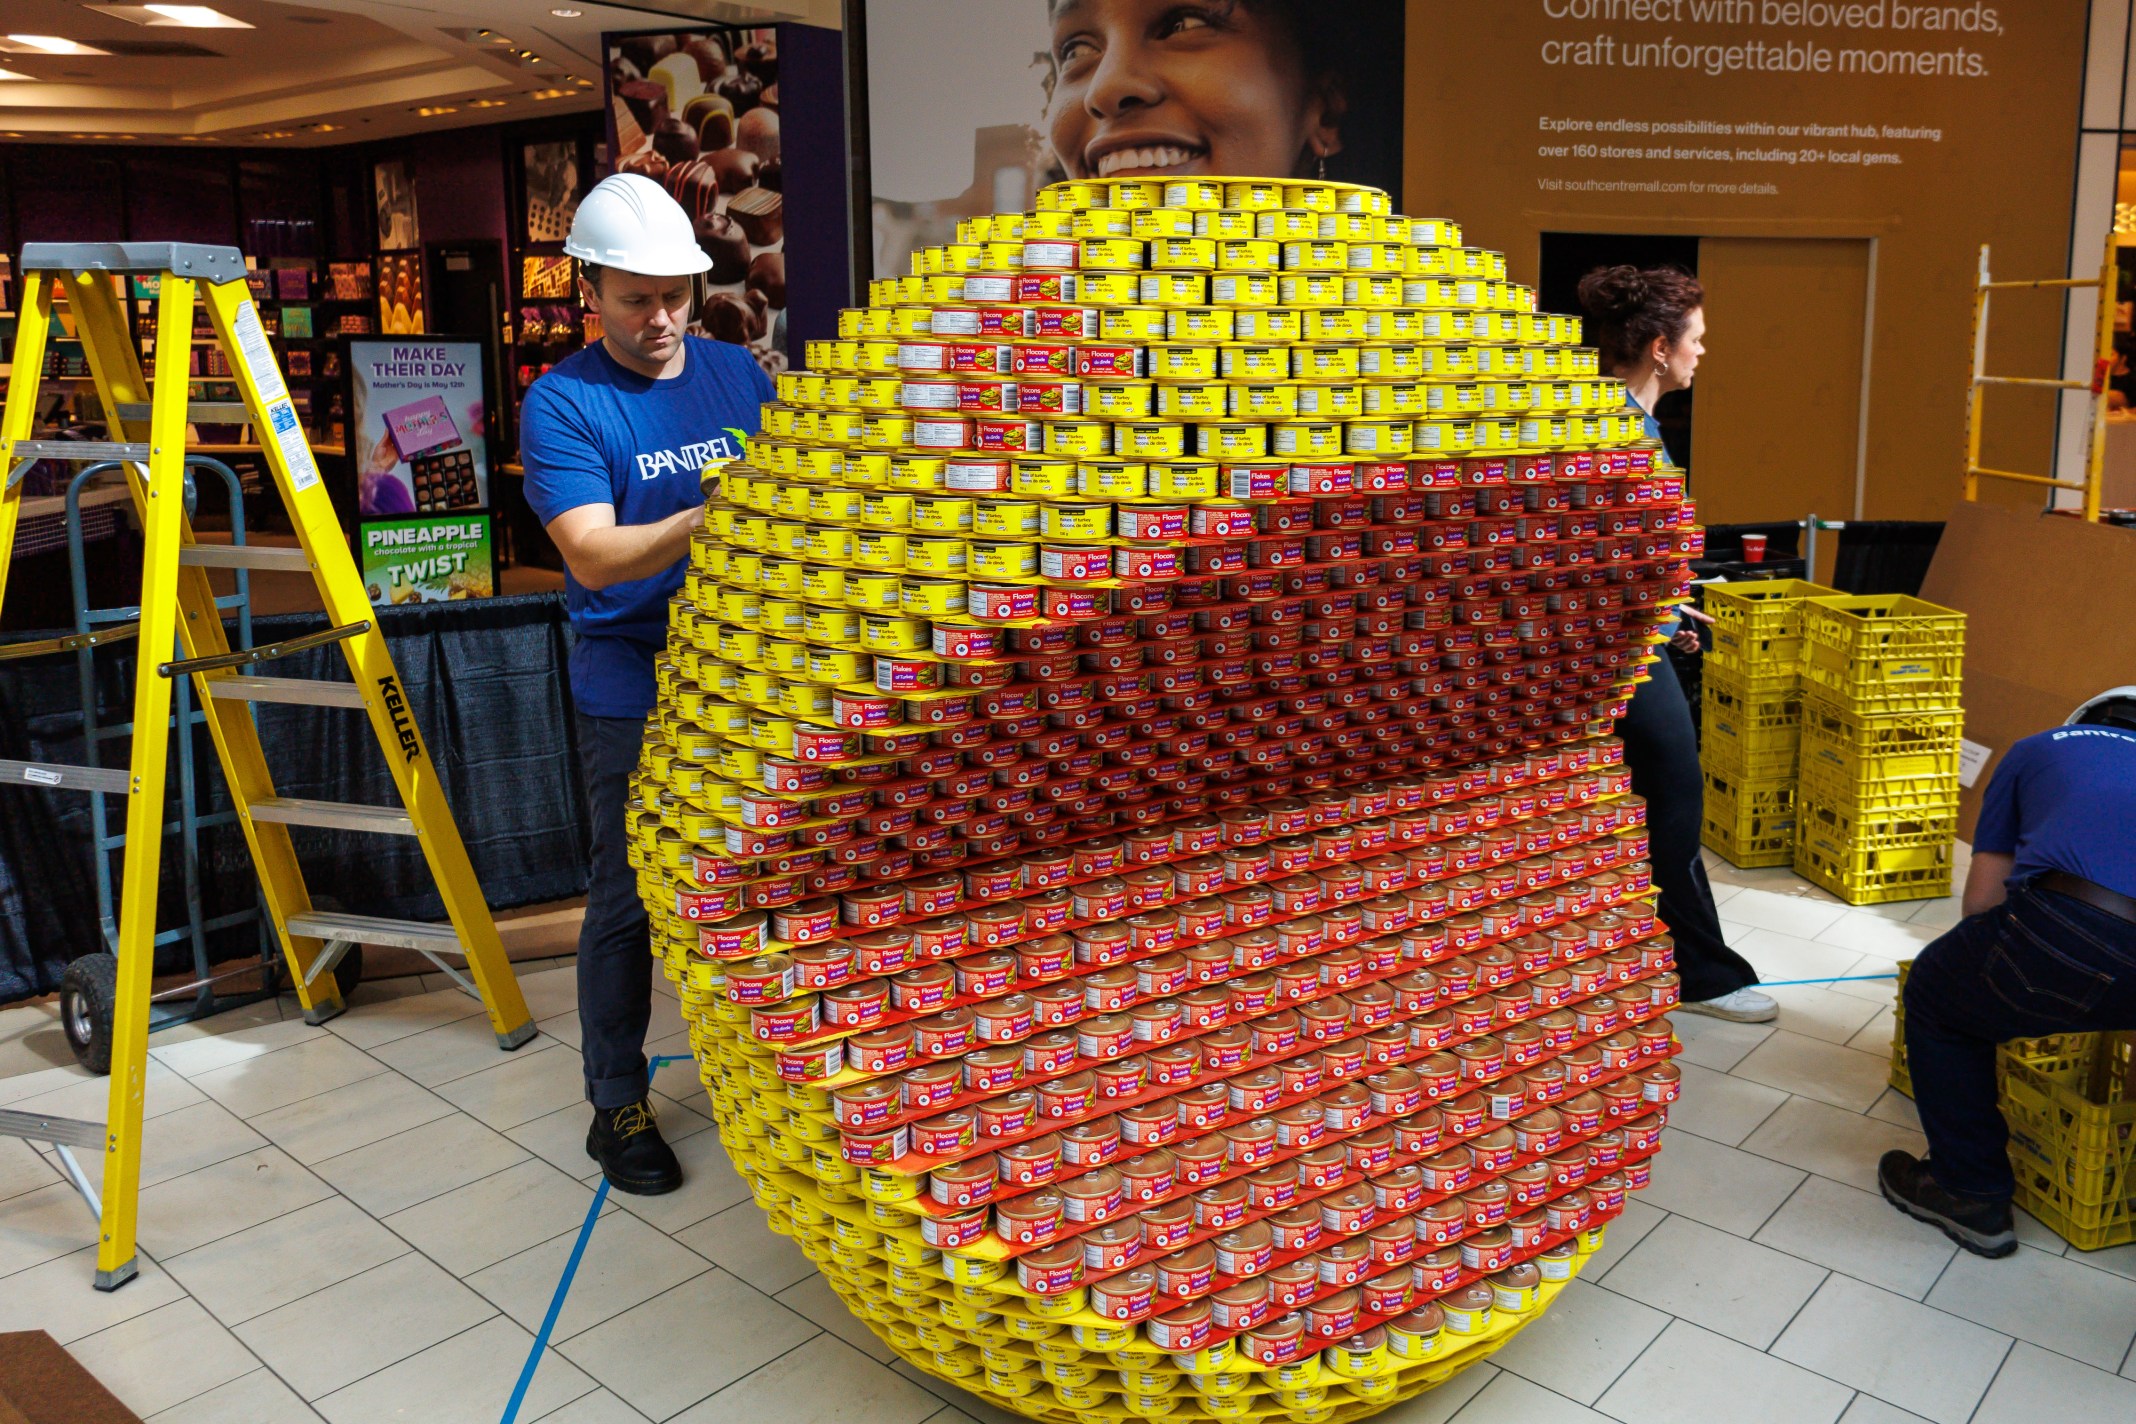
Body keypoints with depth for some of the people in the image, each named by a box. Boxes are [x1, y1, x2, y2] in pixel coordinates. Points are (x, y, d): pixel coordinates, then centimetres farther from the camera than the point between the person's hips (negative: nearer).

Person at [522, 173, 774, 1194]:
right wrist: (708, 521, -33)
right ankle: (617, 1102, 21)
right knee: (627, 902, 4)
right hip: (632, 691, -4)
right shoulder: (562, 404, -8)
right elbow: (593, 556, -20)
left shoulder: (739, 373, 7)